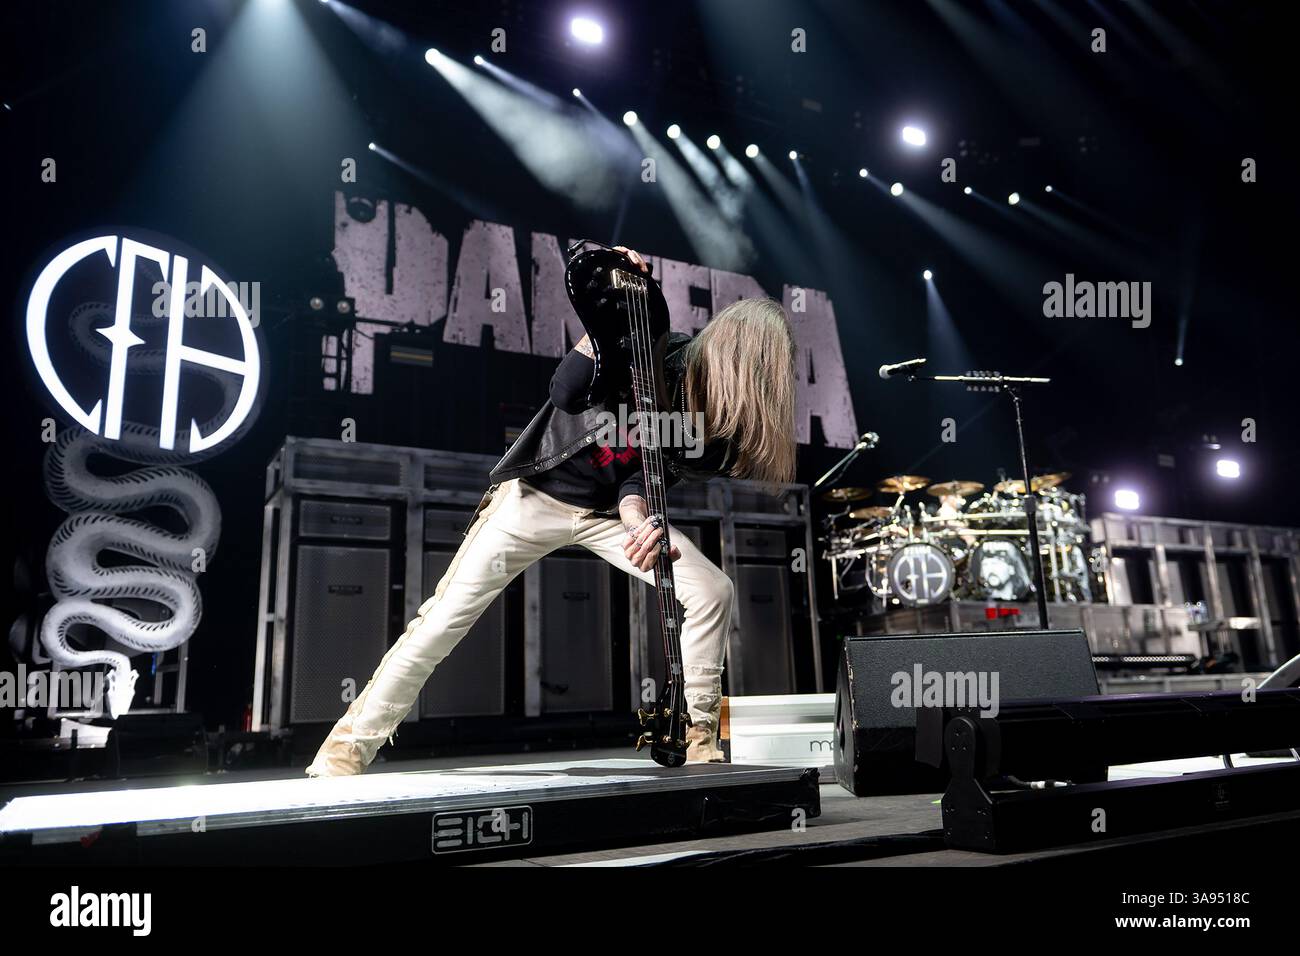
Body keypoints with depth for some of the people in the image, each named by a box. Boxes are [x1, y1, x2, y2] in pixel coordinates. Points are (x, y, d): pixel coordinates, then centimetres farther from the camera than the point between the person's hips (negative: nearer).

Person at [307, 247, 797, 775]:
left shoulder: (719, 422, -10)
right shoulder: (658, 357, -22)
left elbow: (640, 478, -12)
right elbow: (566, 393, -30)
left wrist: (640, 524, -33)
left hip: (610, 509, 4)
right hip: (537, 493, -4)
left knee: (712, 590, -11)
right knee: (445, 617, -7)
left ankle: (697, 740, 4)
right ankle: (344, 752, 9)